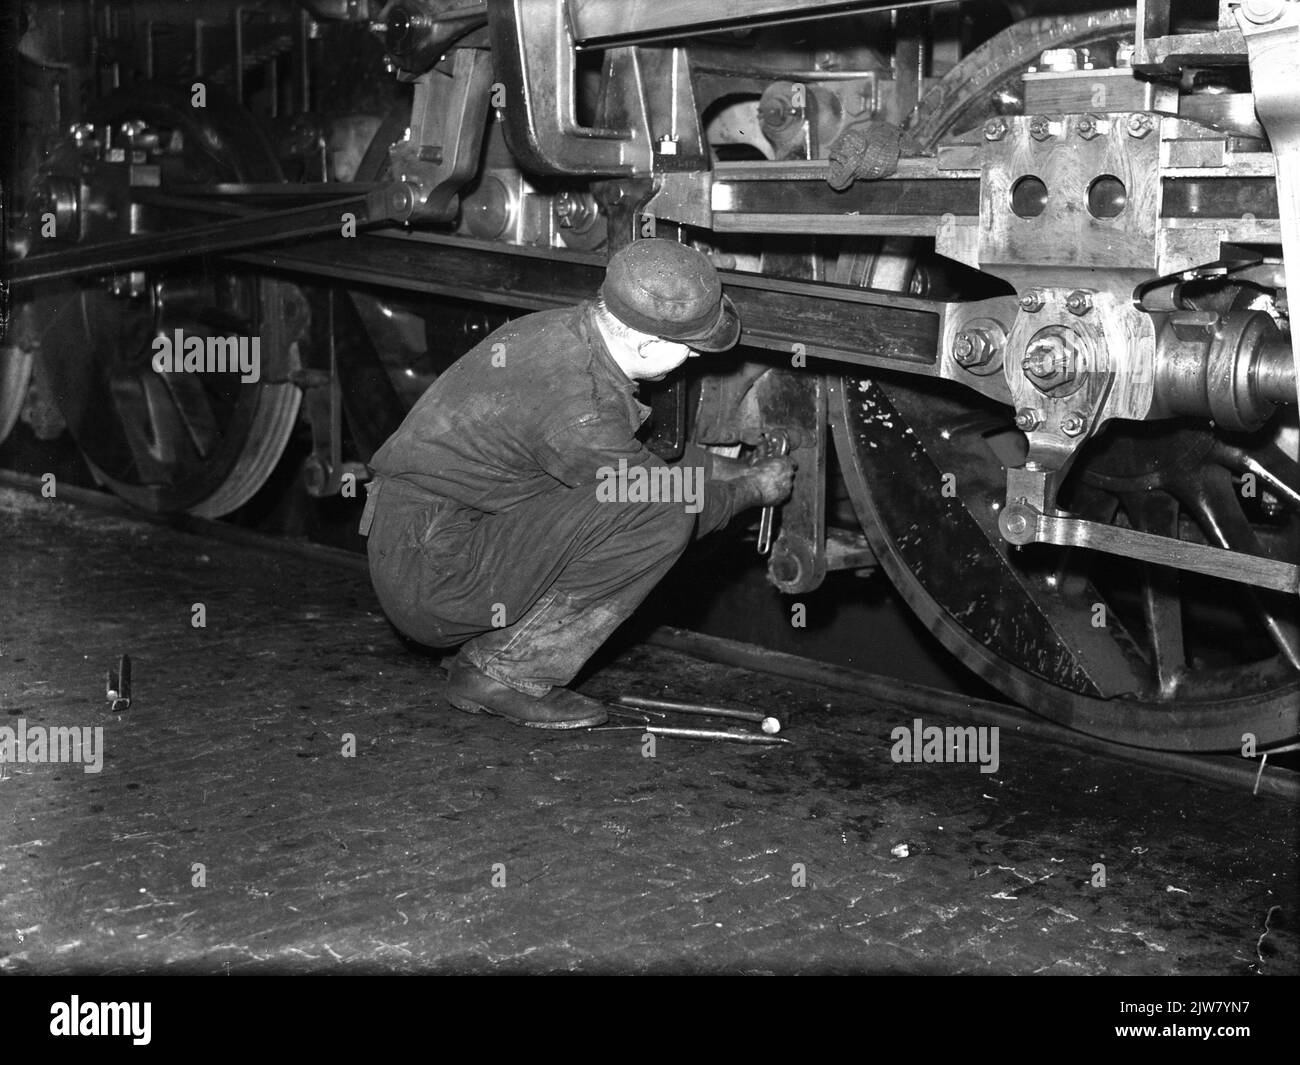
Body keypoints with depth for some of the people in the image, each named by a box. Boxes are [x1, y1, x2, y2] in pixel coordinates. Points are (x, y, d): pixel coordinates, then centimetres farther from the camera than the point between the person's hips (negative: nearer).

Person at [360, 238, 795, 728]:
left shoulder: (559, 329, 2)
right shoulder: (578, 410, -26)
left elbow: (648, 450, 22)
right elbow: (684, 506, -9)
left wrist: (739, 470, 24)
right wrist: (752, 490, 9)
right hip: (431, 583, -10)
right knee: (658, 515, -20)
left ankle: (485, 654, 11)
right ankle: (503, 673, -6)